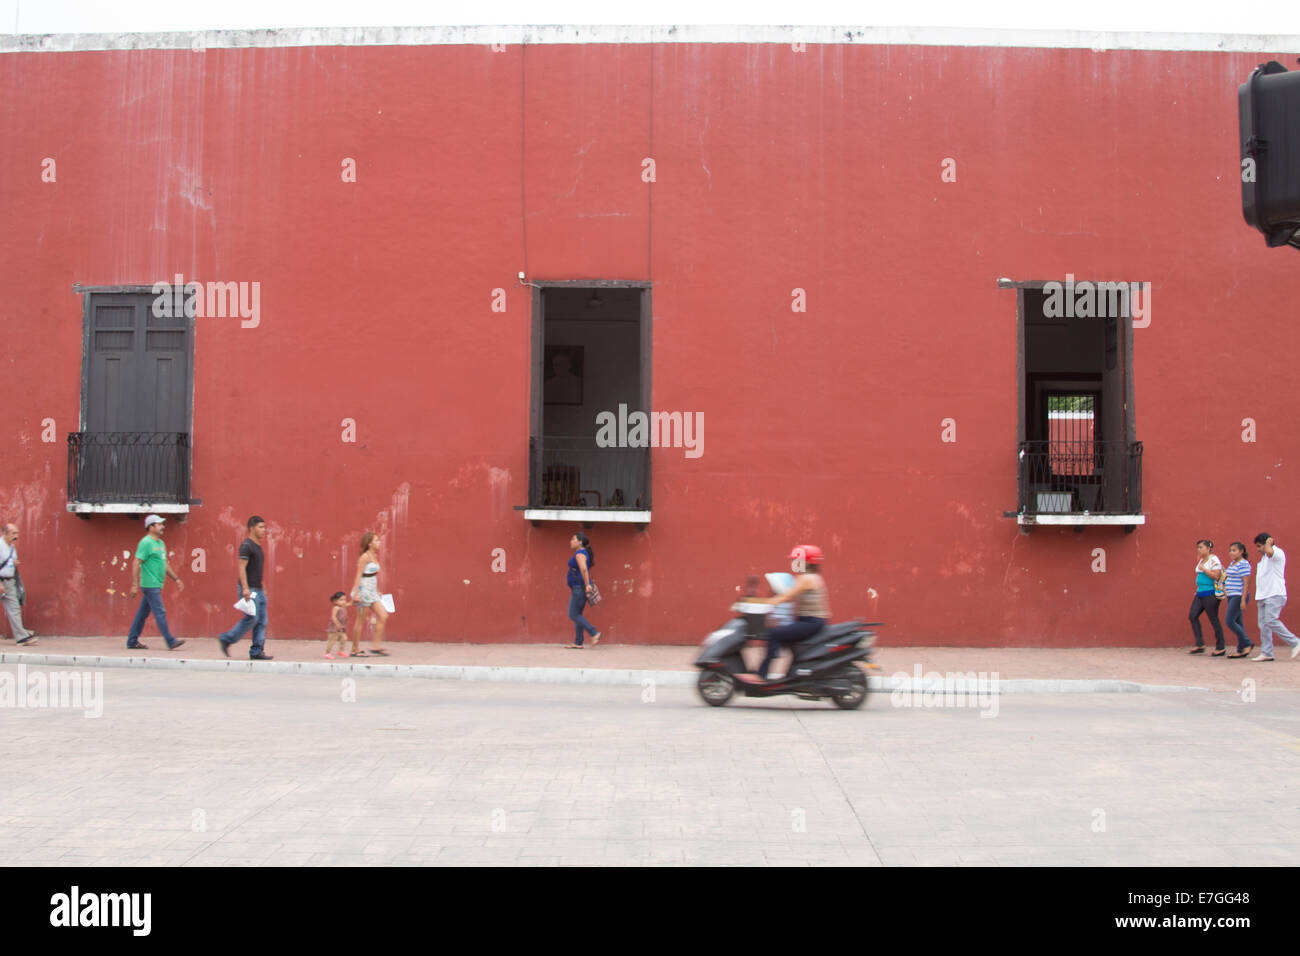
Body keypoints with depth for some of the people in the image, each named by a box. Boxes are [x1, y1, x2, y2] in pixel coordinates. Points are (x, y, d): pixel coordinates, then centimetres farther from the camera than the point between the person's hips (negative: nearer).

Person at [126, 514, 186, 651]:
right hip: (150, 585, -9)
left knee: (143, 614, 12)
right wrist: (135, 584, -20)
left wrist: (176, 579, 22)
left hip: (156, 585, 9)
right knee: (160, 613, -8)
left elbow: (165, 564, 25)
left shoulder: (160, 543, 17)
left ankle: (132, 641, 19)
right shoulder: (146, 542, -11)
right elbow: (136, 563, -16)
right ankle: (170, 642, -8)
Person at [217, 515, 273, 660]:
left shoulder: (258, 546, 17)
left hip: (258, 589, 9)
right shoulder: (246, 545, -11)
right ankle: (226, 639, 4)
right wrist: (245, 588, -24)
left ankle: (257, 651, 5)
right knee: (251, 618, -10)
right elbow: (242, 568, -17)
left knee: (262, 621, 4)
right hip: (249, 589, -9)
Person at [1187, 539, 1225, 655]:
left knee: (1214, 620, -4)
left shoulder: (1213, 560, -10)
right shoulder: (1201, 560, 16)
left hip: (1210, 594, -9)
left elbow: (1216, 576, -21)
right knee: (1192, 616, -1)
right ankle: (1200, 645, 1)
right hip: (1200, 593, 9)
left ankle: (1220, 648, 4)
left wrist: (1204, 569, -15)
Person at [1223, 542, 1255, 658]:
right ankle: (1241, 650, 10)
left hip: (1239, 596, -10)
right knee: (1237, 623, 8)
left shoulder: (1243, 564, -13)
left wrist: (1243, 600, -21)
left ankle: (1247, 644, -3)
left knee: (1229, 621, -12)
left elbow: (1246, 583, -18)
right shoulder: (1232, 563, 15)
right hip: (1232, 596, 10)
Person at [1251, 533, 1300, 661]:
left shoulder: (1278, 553, -7)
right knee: (1264, 624, 3)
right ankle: (1266, 653, 2)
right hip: (1263, 596, 9)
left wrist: (1268, 542, -12)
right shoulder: (1264, 557, 22)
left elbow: (1269, 551, -32)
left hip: (1275, 594, -9)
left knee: (1271, 621, -19)